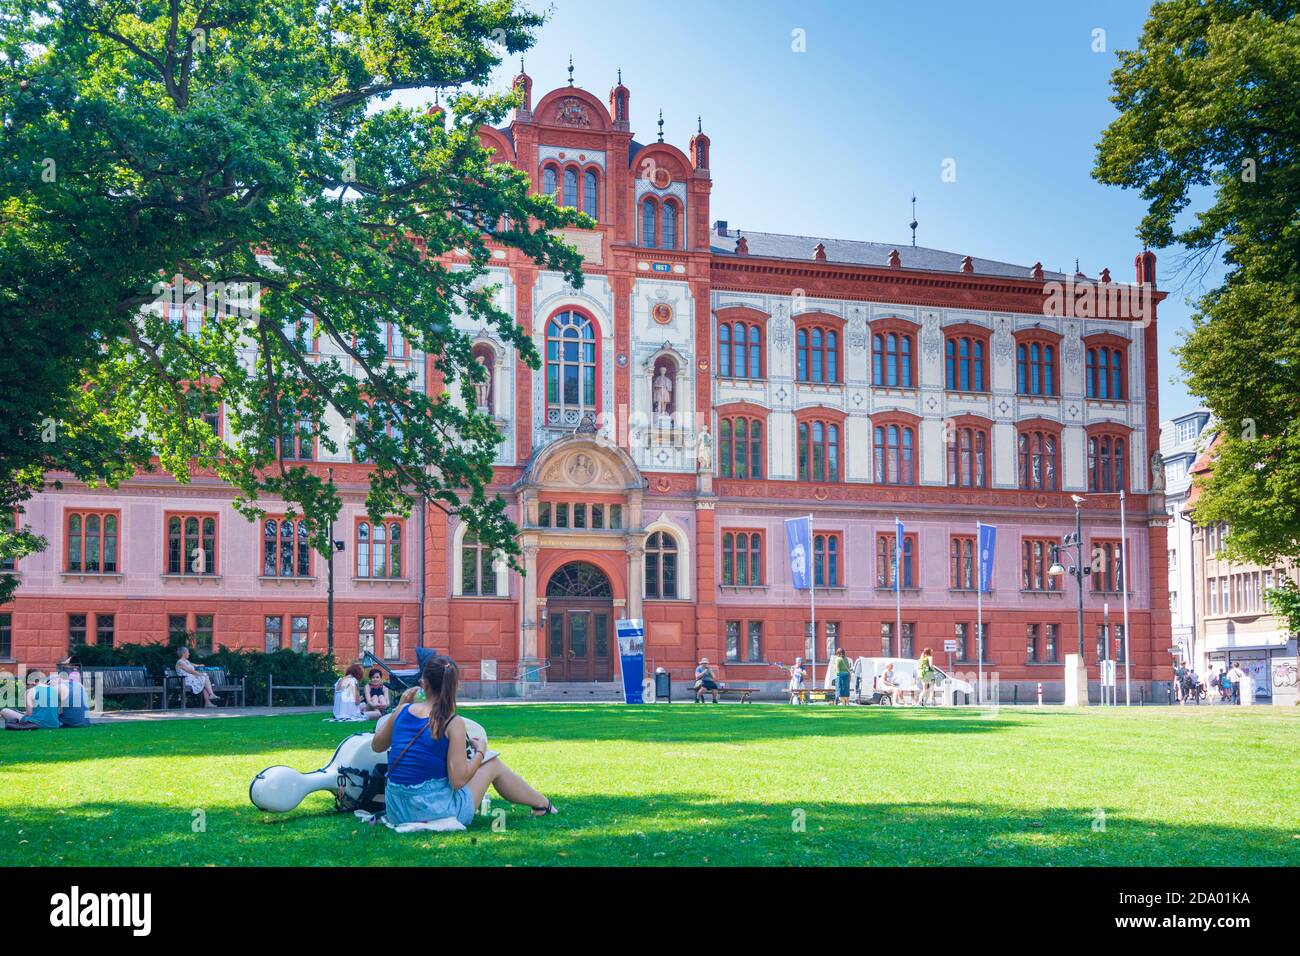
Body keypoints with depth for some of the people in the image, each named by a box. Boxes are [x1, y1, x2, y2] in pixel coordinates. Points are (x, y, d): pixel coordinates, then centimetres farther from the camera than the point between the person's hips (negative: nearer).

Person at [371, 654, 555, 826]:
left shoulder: (403, 711, -1)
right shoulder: (453, 723, -15)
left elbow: (376, 746, 17)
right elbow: (458, 780, -17)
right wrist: (480, 752, 0)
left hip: (395, 811, 5)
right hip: (434, 810, -5)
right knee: (494, 764, 17)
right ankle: (542, 804, 37)